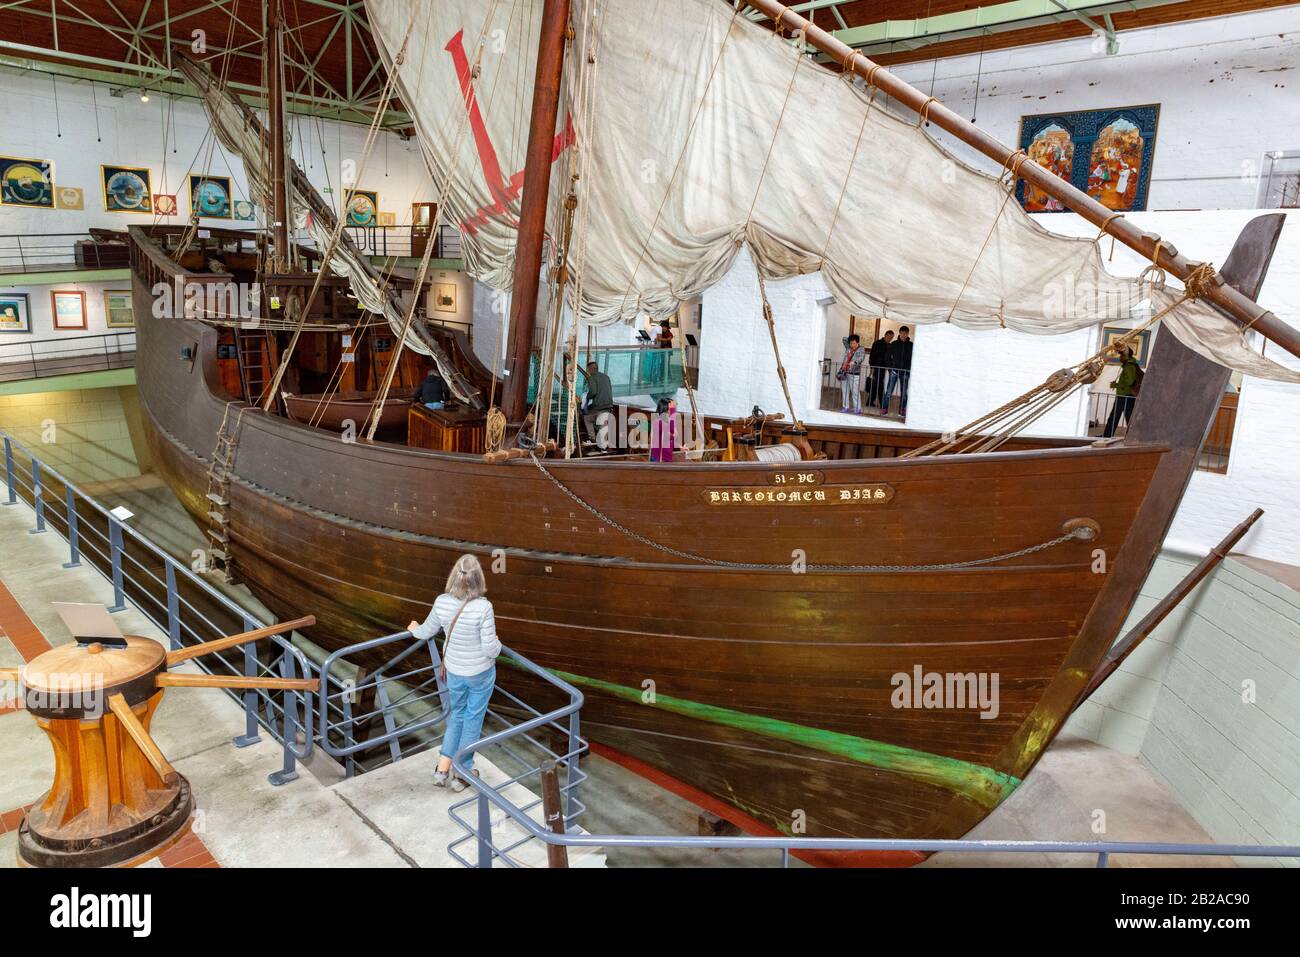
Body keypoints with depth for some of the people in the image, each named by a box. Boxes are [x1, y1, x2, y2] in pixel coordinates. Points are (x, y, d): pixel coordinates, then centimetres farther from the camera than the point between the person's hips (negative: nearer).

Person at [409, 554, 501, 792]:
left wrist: (415, 629, 24)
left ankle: (442, 770, 26)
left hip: (454, 672, 3)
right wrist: (498, 645, 1)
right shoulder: (483, 607, -28)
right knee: (473, 720, 16)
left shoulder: (442, 602, -16)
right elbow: (490, 648, -23)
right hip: (481, 673, -3)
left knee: (456, 716, 25)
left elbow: (427, 633, 1)